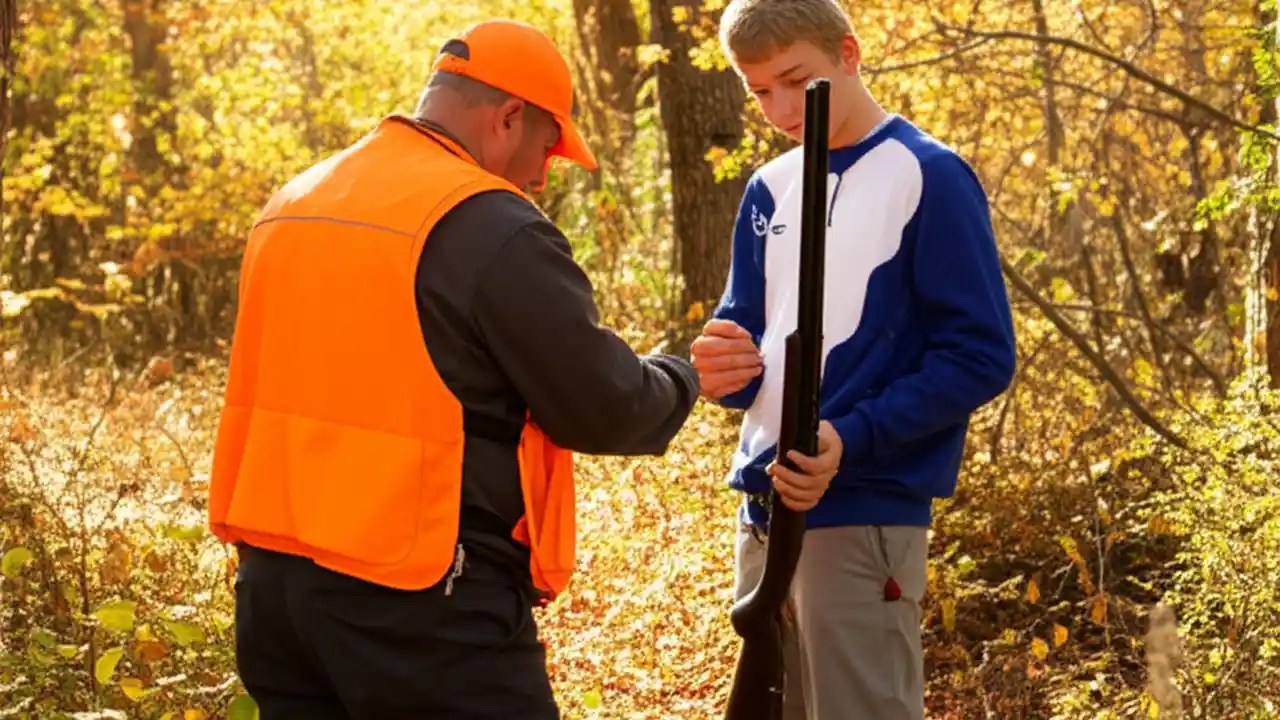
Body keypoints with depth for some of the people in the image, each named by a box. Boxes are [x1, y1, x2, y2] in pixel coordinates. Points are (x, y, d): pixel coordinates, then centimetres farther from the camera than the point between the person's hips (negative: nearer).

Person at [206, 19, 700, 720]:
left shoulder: (291, 205, 14)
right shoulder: (492, 227, -11)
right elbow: (604, 411, -6)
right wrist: (679, 378, 13)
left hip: (274, 582, 8)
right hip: (420, 606, -8)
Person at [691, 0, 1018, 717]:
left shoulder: (929, 176, -6)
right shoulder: (770, 189, 13)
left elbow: (982, 357, -10)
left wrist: (852, 440, -21)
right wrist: (722, 366, -8)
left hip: (864, 516, -7)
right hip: (765, 510, 7)